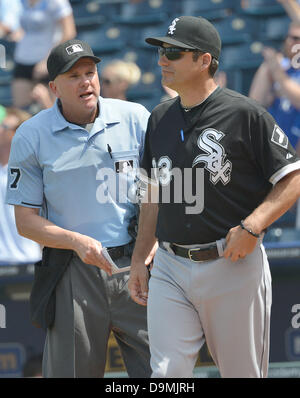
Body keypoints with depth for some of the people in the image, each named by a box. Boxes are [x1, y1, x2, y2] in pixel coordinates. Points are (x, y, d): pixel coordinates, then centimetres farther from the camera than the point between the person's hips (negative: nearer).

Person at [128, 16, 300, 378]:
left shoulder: (245, 114, -8)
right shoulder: (159, 119, 12)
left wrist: (252, 226, -19)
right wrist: (139, 258, 16)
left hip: (234, 266, -5)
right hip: (170, 269, 5)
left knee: (242, 372, 5)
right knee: (167, 374, -5)